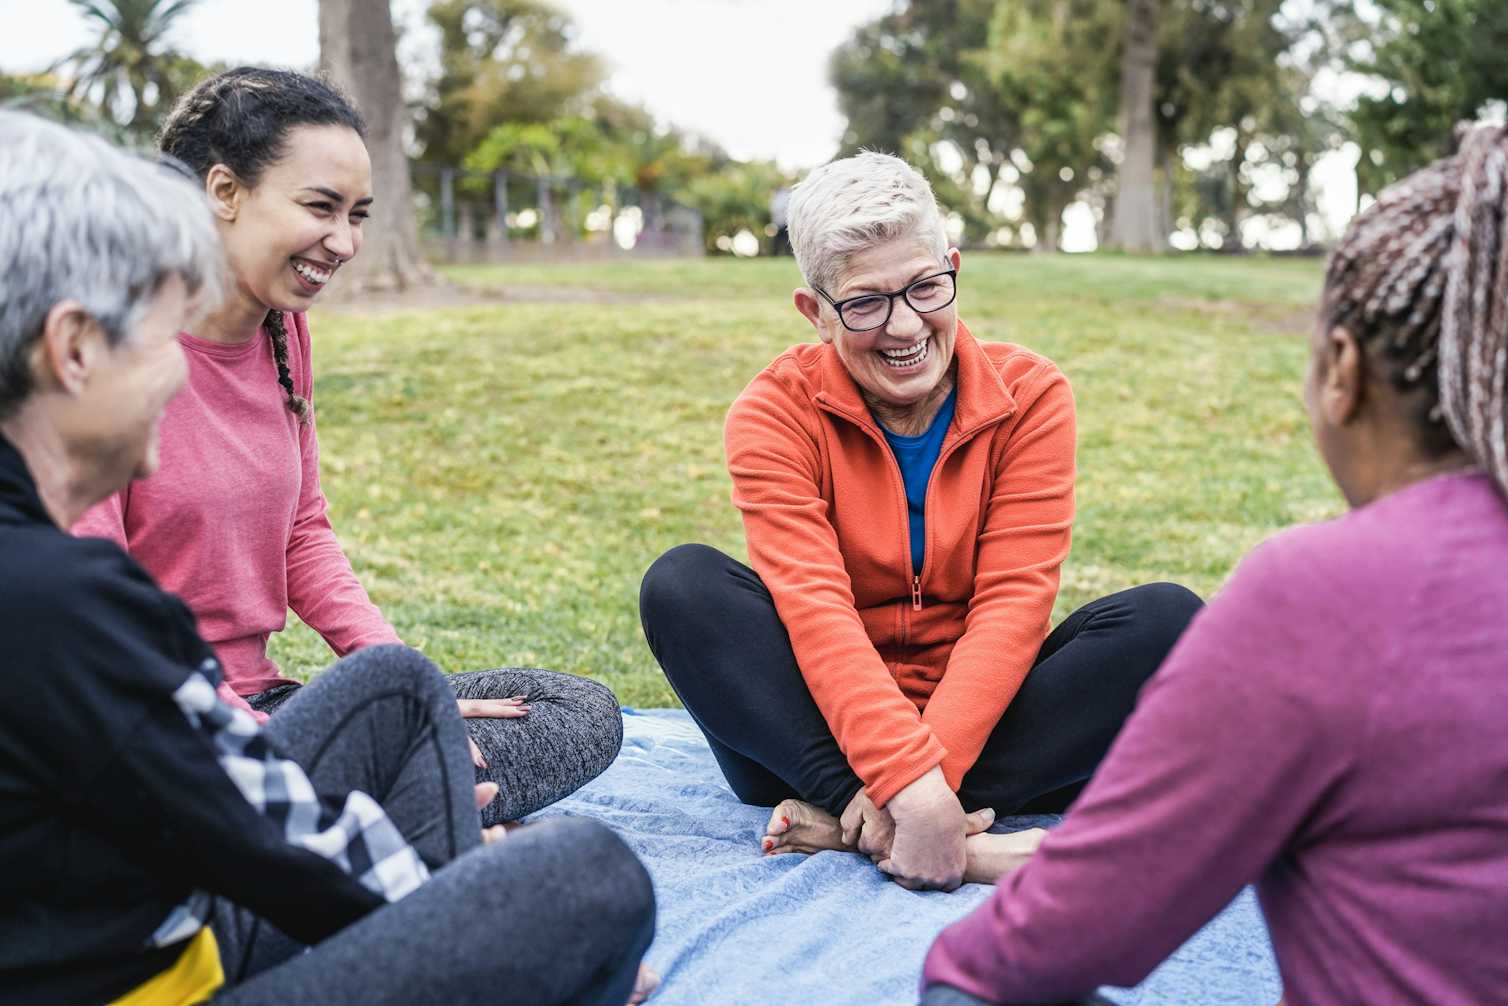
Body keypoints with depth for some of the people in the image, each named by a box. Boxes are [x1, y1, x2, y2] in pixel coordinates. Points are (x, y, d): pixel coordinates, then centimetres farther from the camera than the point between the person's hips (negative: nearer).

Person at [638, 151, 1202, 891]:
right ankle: (963, 842, -35)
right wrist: (909, 783, -34)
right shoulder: (776, 413, -8)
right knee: (683, 585, -25)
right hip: (827, 729, -1)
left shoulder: (1029, 395, -4)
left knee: (1167, 618, -21)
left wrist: (930, 775, -27)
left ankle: (843, 820, -27)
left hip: (979, 719, 2)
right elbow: (816, 611, -21)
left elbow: (1013, 602, -13)